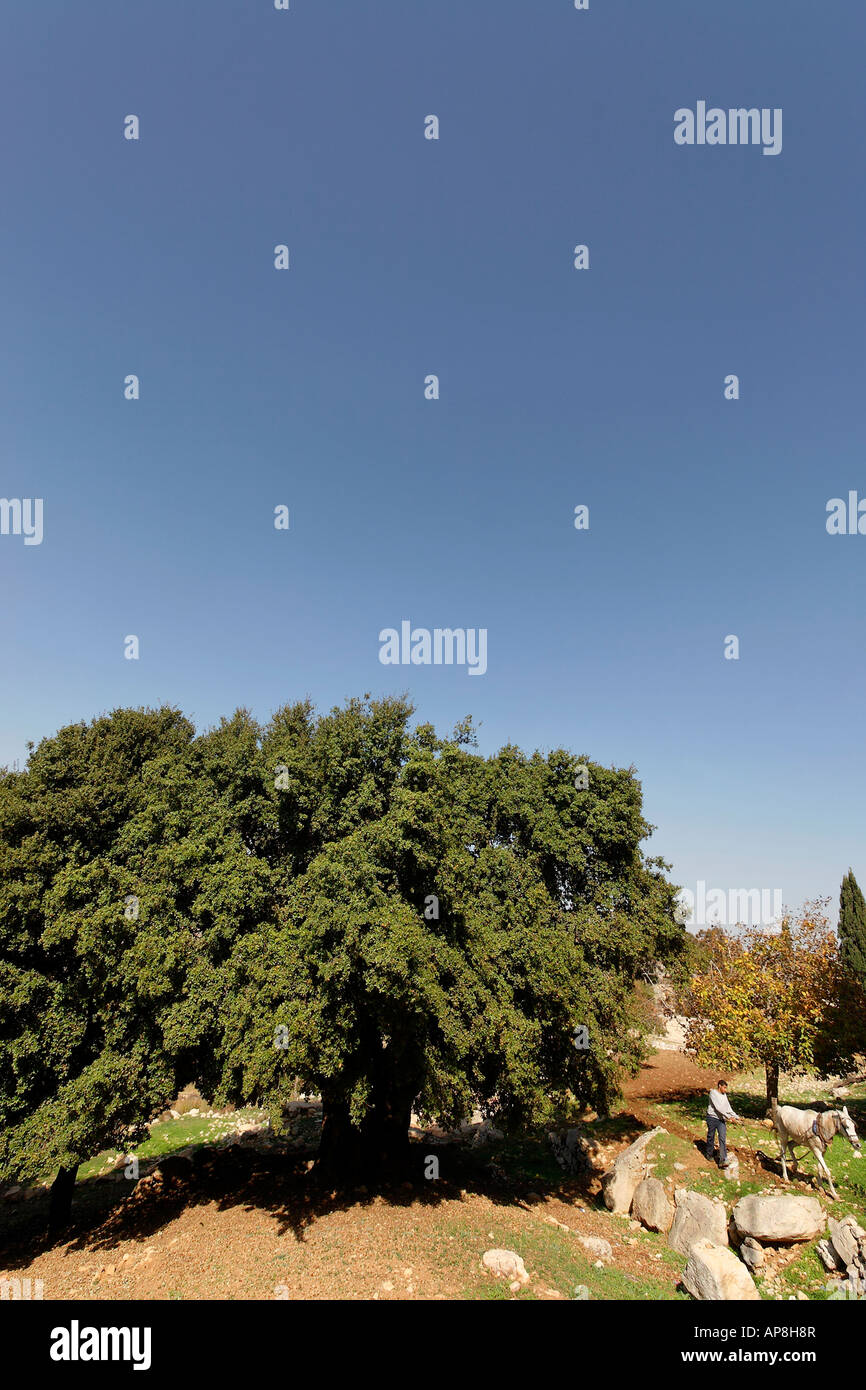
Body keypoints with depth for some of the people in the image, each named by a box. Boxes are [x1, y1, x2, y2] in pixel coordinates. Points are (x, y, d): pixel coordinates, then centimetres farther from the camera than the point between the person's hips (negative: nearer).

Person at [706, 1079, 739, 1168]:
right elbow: (718, 1107, -18)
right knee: (711, 1137, 7)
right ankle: (710, 1154, 29)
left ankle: (723, 1160, -14)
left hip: (721, 1119, 5)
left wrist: (736, 1117, 14)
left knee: (722, 1138, -9)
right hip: (712, 1118, -5)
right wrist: (728, 1116, -21)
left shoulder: (724, 1095, 14)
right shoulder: (713, 1093, -10)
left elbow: (728, 1108, 20)